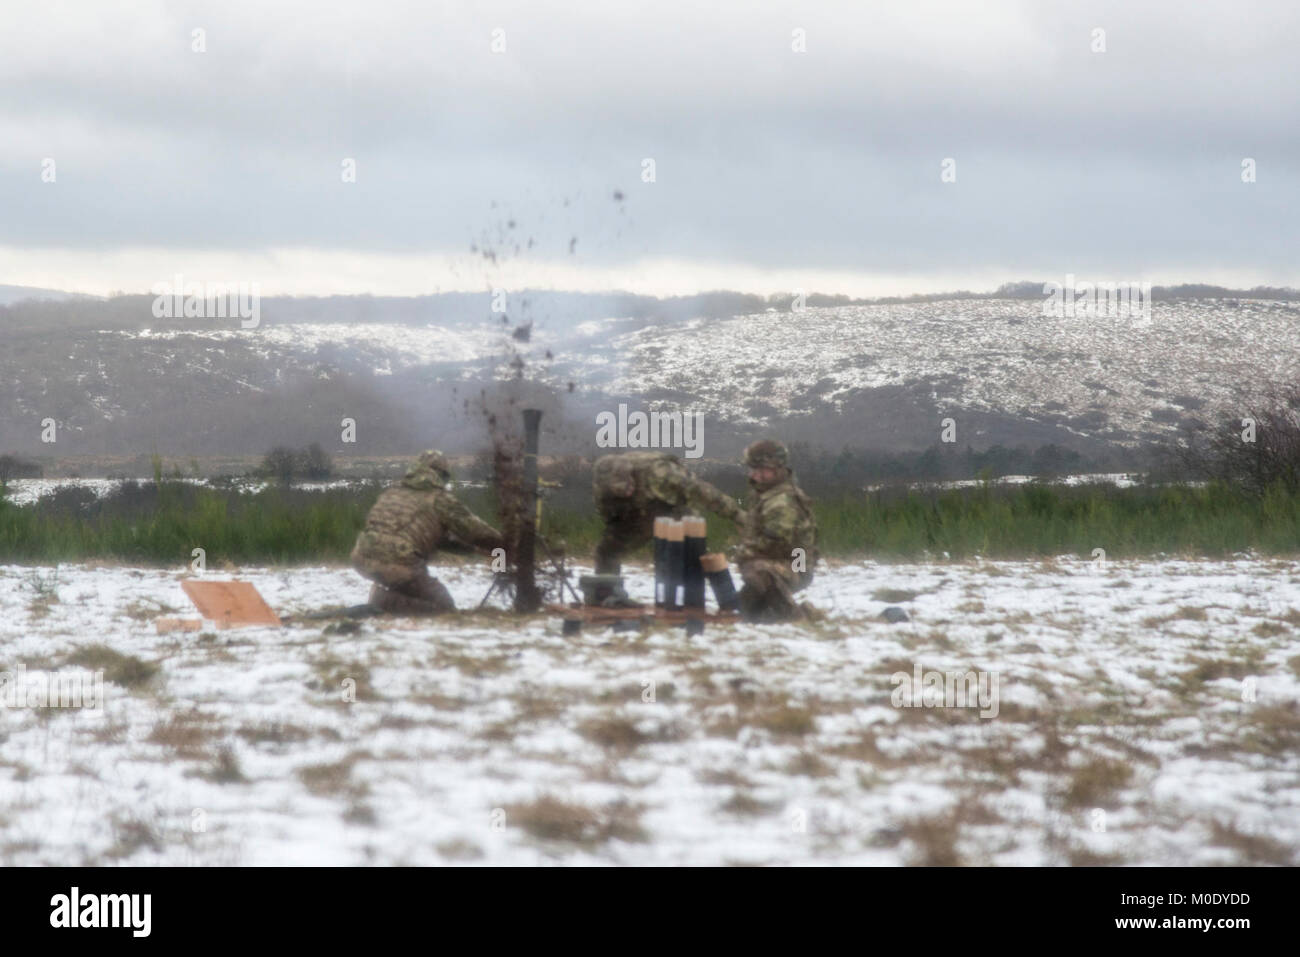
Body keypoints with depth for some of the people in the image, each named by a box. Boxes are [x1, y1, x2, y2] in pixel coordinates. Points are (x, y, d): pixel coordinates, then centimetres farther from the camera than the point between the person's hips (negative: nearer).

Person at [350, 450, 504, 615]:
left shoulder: (392, 491, 20)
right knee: (444, 605, 6)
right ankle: (386, 601, -10)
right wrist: (502, 544, 22)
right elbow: (474, 529, 5)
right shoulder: (440, 498, 4)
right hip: (398, 565, -7)